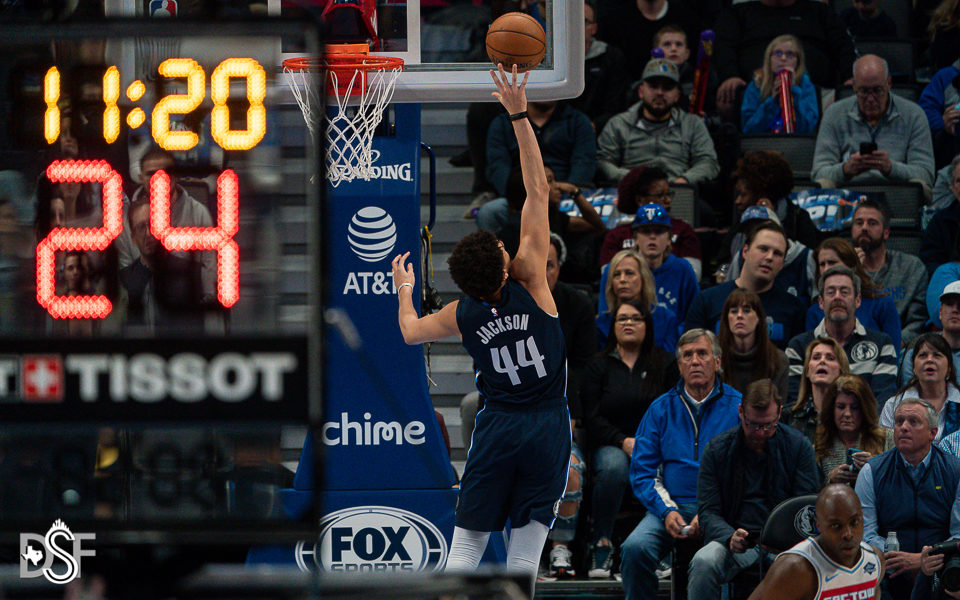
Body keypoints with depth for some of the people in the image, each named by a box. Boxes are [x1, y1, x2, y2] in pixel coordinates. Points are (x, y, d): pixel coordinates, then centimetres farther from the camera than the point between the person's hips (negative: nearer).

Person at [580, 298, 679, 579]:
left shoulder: (665, 364, 13)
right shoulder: (599, 366, 12)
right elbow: (591, 418, 3)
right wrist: (624, 442, -13)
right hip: (610, 443, 0)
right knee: (613, 468, -36)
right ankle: (601, 544, -28)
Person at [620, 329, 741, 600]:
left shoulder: (737, 407, 6)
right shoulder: (661, 409, 14)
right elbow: (642, 471, 12)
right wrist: (667, 512, -7)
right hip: (670, 505, 3)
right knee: (635, 548, -28)